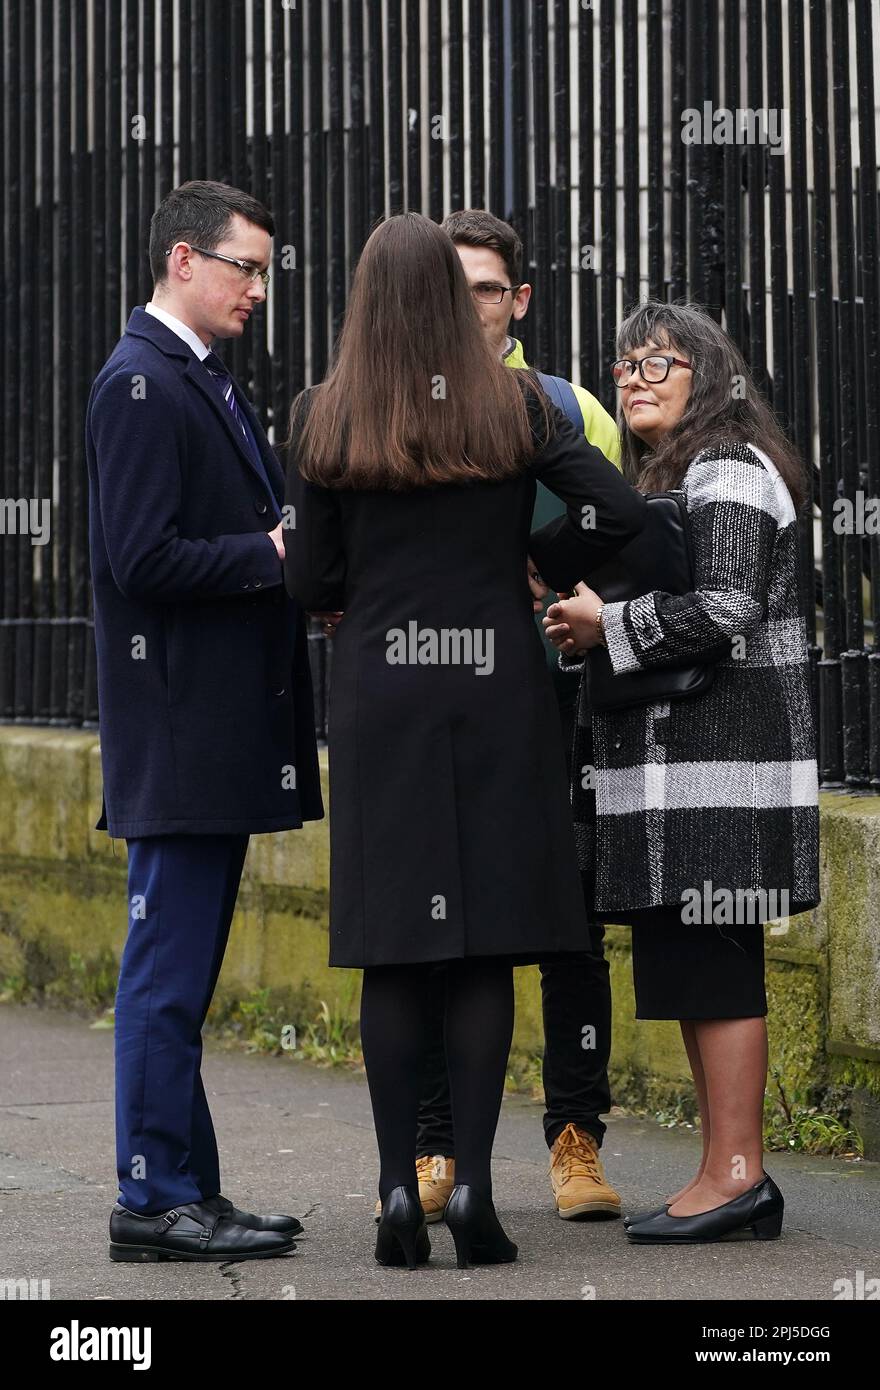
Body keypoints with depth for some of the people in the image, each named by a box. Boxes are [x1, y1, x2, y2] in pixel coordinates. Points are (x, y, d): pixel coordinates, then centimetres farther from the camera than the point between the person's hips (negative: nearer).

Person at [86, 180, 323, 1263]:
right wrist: (279, 554, -14)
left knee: (181, 968, 13)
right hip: (179, 727, -10)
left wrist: (293, 547, 5)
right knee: (169, 968, -5)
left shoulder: (204, 382, 18)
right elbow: (143, 561, -21)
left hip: (222, 724, 10)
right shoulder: (140, 386, -13)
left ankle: (185, 1189, 18)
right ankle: (154, 1200, -1)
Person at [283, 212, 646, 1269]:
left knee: (390, 955, 4)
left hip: (378, 699, 0)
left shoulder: (321, 418, -1)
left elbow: (309, 582, -1)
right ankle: (472, 1183, -2)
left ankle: (398, 1190, 1)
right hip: (498, 692, 0)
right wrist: (539, 562, 8)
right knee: (486, 951, 3)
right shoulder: (515, 407, -1)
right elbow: (618, 510, -9)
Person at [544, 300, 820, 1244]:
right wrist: (582, 616, 12)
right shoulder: (656, 478, 23)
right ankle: (732, 1175, 12)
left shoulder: (727, 471, -8)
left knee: (712, 967, -10)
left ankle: (734, 1172, -7)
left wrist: (608, 627, -10)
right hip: (664, 765, 10)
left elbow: (724, 606, -19)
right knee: (693, 968, 9)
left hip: (717, 763, -10)